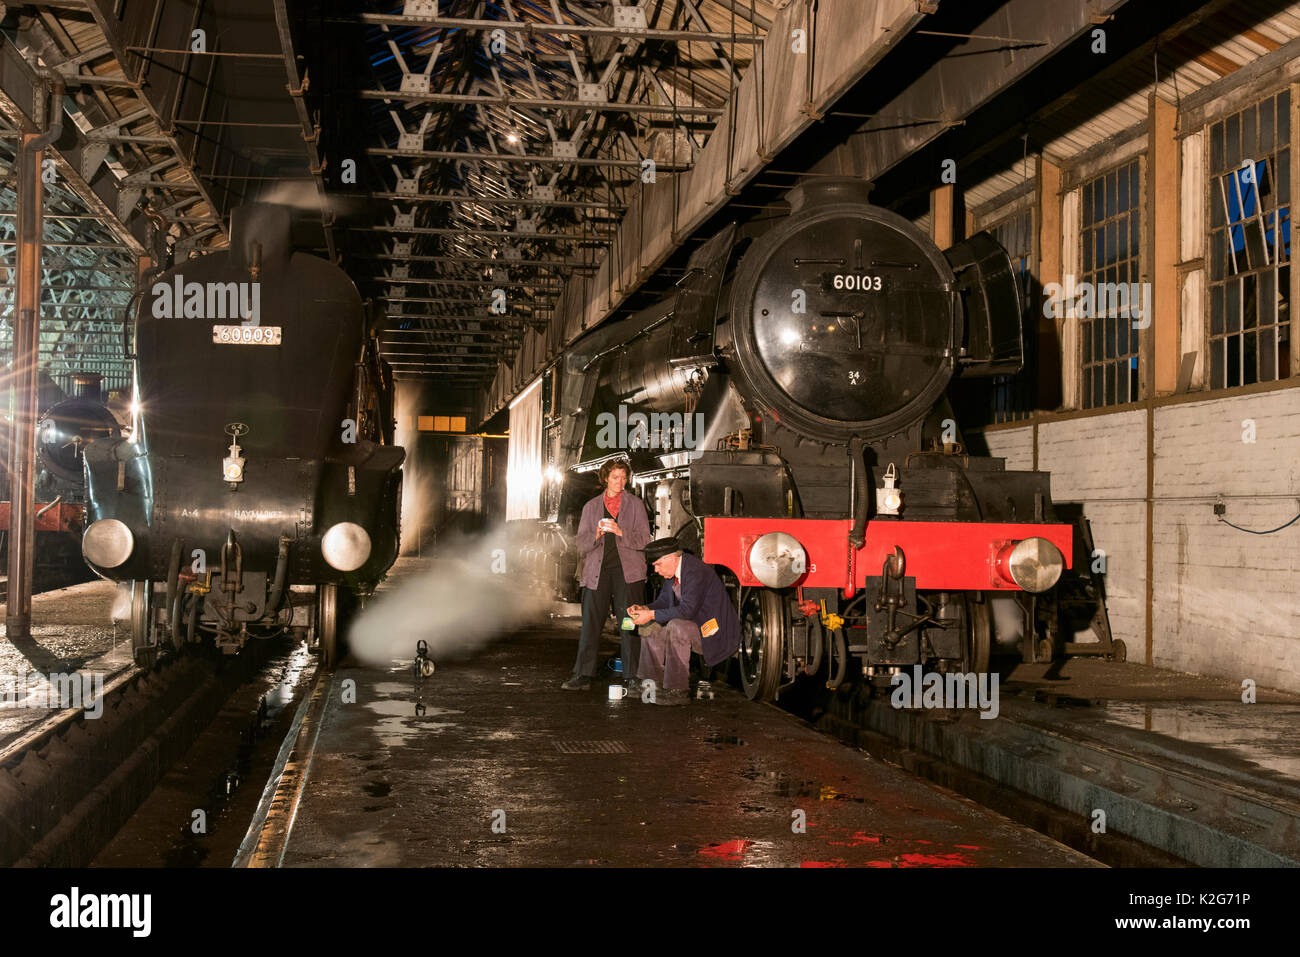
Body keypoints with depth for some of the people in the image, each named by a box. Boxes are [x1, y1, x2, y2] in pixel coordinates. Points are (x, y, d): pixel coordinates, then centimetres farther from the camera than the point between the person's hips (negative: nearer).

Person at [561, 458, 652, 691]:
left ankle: (632, 678, 0)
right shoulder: (591, 507, 15)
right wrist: (596, 535, -10)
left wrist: (621, 532, -14)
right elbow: (581, 544, 11)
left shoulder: (635, 504, 10)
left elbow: (643, 539, 2)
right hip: (597, 571, 2)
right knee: (590, 624, 0)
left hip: (627, 572, -2)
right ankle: (583, 676, 5)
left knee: (630, 626, -4)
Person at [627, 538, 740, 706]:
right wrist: (645, 609, -5)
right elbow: (664, 600, 16)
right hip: (693, 625, 10)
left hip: (713, 631, -10)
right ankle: (656, 684, 10)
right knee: (651, 629, 6)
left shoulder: (695, 571, -24)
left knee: (676, 627, -32)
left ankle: (678, 691, -26)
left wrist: (652, 615, -26)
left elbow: (687, 610, -31)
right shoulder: (671, 571, 5)